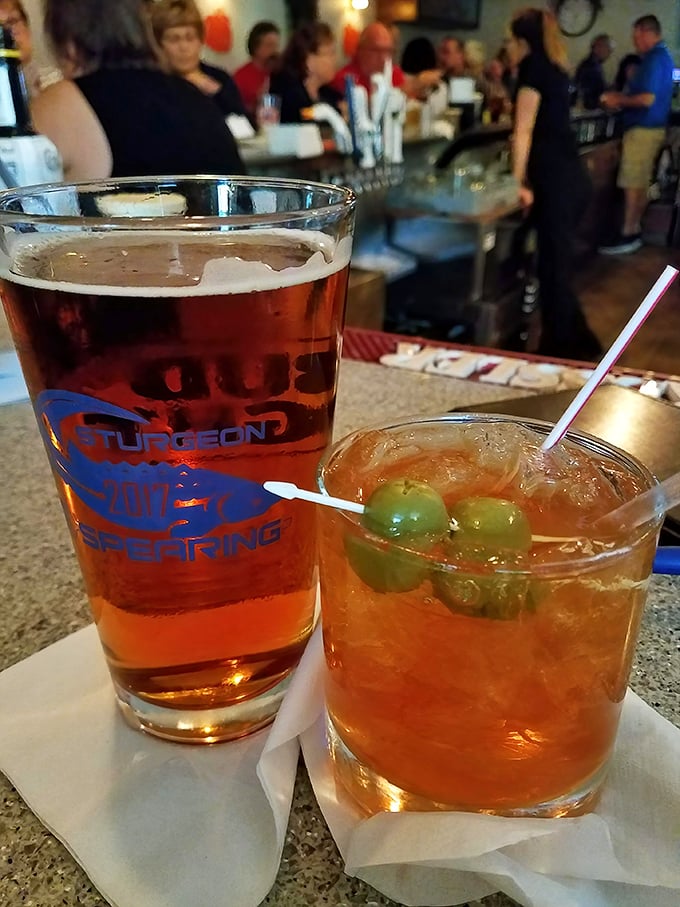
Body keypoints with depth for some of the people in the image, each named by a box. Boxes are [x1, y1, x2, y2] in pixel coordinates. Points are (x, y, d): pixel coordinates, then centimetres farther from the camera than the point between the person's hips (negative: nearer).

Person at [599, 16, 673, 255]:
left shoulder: (654, 59, -17)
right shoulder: (663, 56, 16)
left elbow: (648, 99, -24)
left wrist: (619, 100, -11)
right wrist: (621, 96, 14)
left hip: (643, 129, -10)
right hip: (651, 127, 10)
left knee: (631, 184, -8)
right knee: (640, 182, 12)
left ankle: (627, 237, -6)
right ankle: (634, 230, 17)